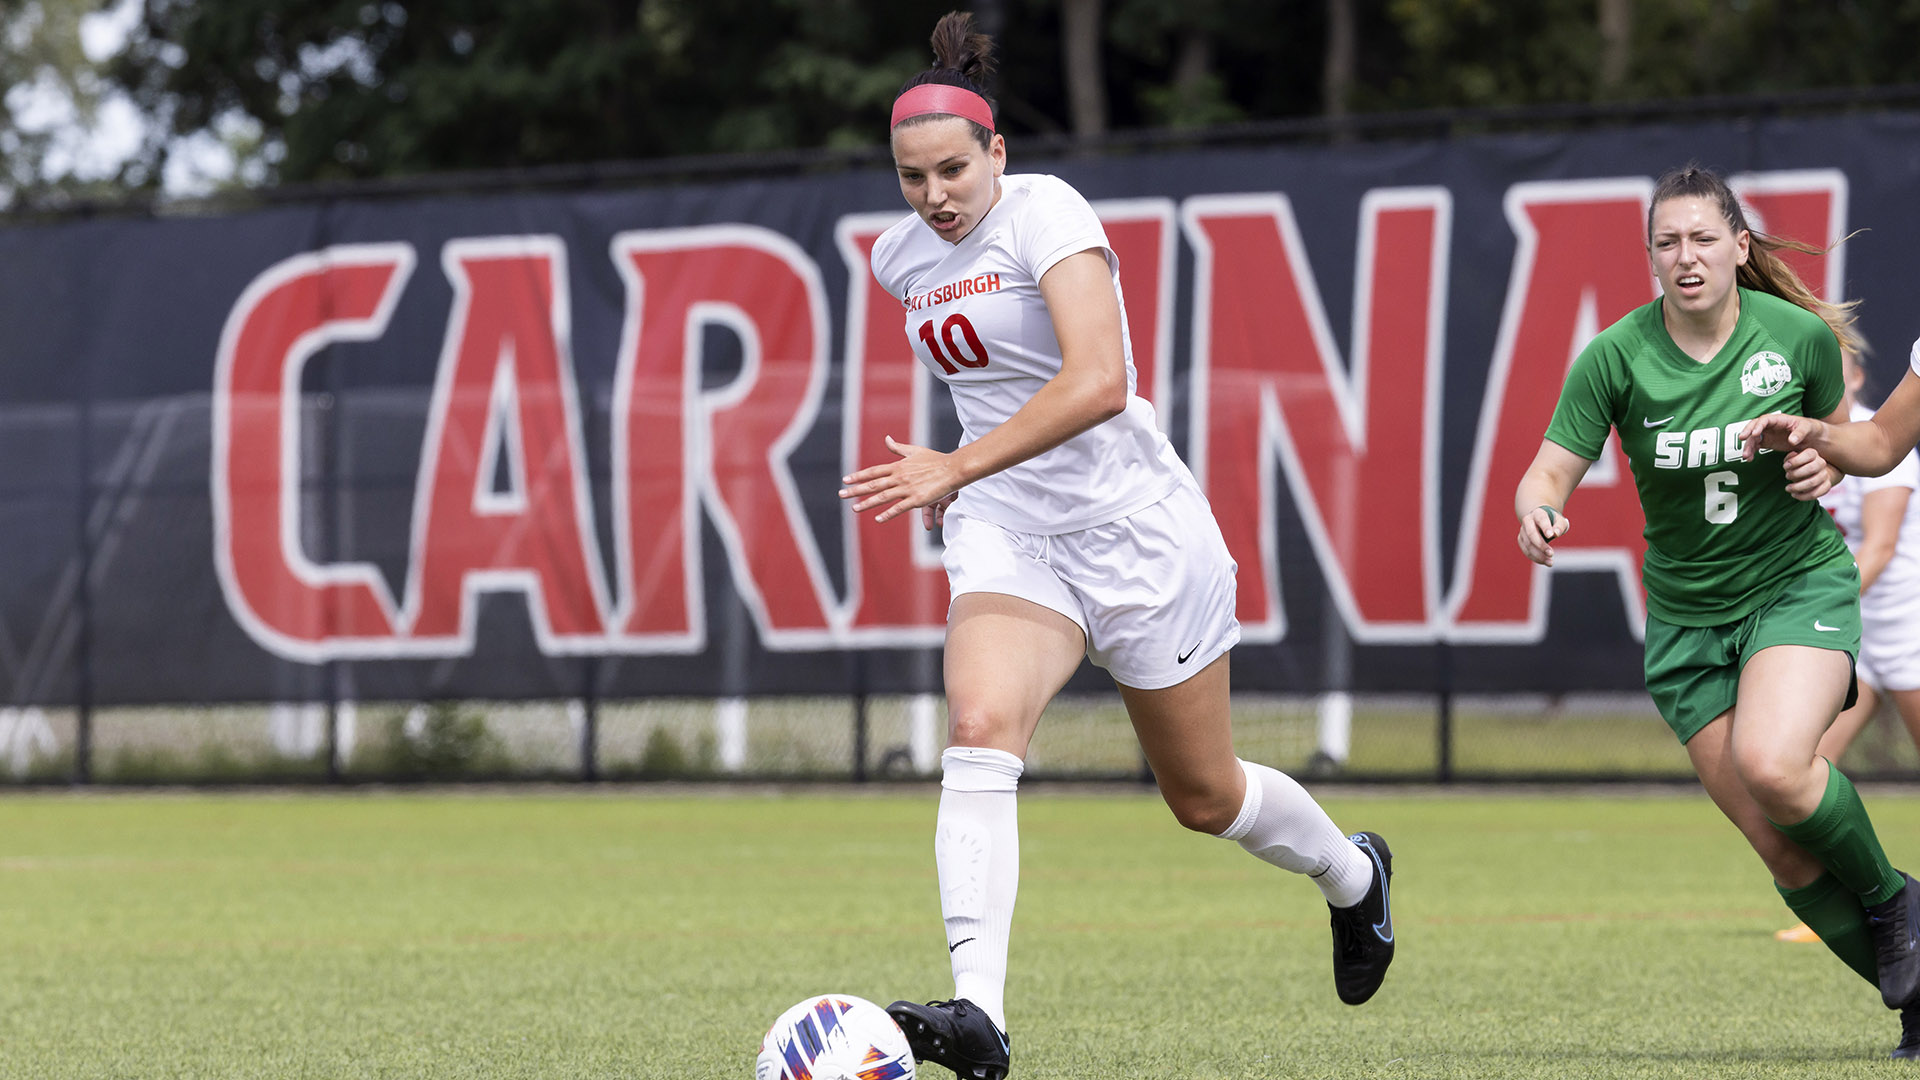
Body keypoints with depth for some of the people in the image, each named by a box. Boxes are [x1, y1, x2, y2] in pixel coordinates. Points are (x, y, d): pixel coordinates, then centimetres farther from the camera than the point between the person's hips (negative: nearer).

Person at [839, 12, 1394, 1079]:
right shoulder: (901, 257, 5)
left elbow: (1099, 381, -30)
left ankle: (1351, 872, 44)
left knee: (1205, 798, 10)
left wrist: (959, 468, -35)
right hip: (1008, 533, 5)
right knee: (978, 730, -26)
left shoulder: (1046, 212, -17)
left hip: (1134, 526, -5)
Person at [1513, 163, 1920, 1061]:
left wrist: (1825, 463, -12)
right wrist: (1537, 512, -35)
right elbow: (1550, 472, -12)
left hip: (1803, 583, -2)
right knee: (1782, 849, -3)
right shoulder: (1616, 356, -11)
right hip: (1688, 615, 2)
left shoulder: (1801, 335, -9)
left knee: (1773, 765, -30)